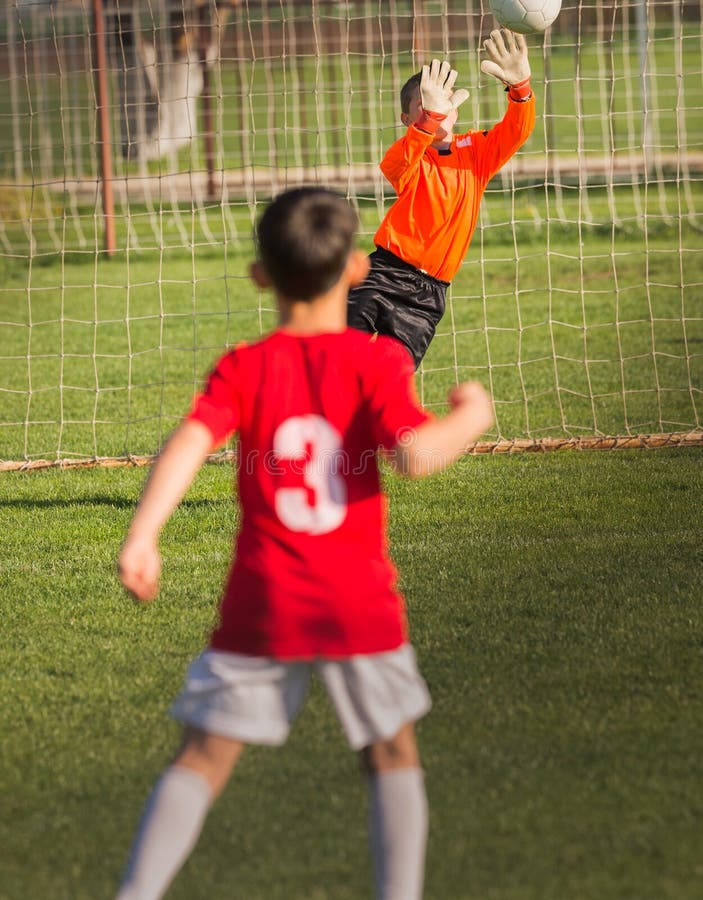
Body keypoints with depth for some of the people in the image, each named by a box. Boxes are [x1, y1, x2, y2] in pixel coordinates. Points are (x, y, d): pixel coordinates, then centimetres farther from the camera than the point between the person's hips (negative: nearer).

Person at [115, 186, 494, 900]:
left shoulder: (244, 369, -1)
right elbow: (415, 454, -18)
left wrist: (141, 536, -24)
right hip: (359, 604, -1)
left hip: (261, 604, 1)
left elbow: (190, 442, -16)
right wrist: (470, 418, 1)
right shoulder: (375, 360, -4)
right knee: (392, 756, 16)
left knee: (202, 760, 6)